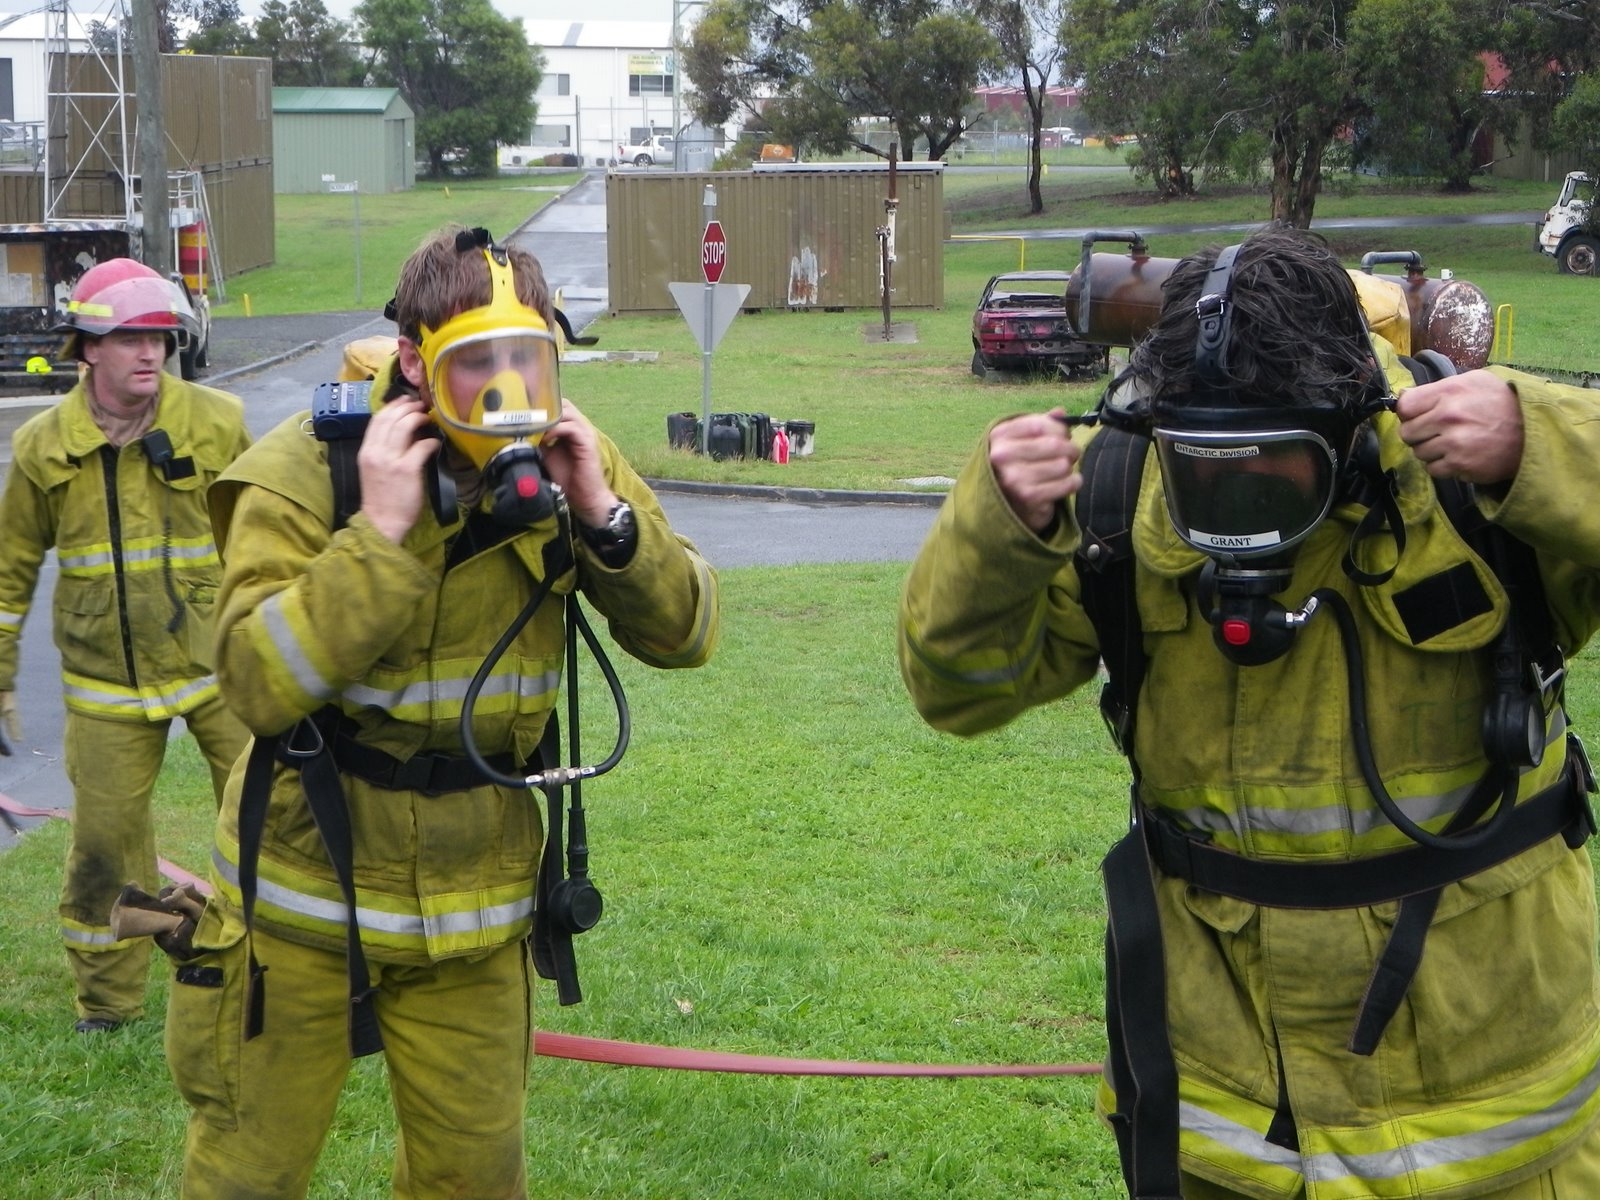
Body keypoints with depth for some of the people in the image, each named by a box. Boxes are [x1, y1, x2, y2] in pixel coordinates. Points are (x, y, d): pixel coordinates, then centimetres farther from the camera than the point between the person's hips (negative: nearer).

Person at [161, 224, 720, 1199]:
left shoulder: (566, 462, -5)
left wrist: (605, 516, -20)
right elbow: (261, 686, -27)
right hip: (308, 897, -3)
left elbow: (684, 635, -4)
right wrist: (381, 532, -32)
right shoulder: (306, 472, -17)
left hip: (477, 912, 3)